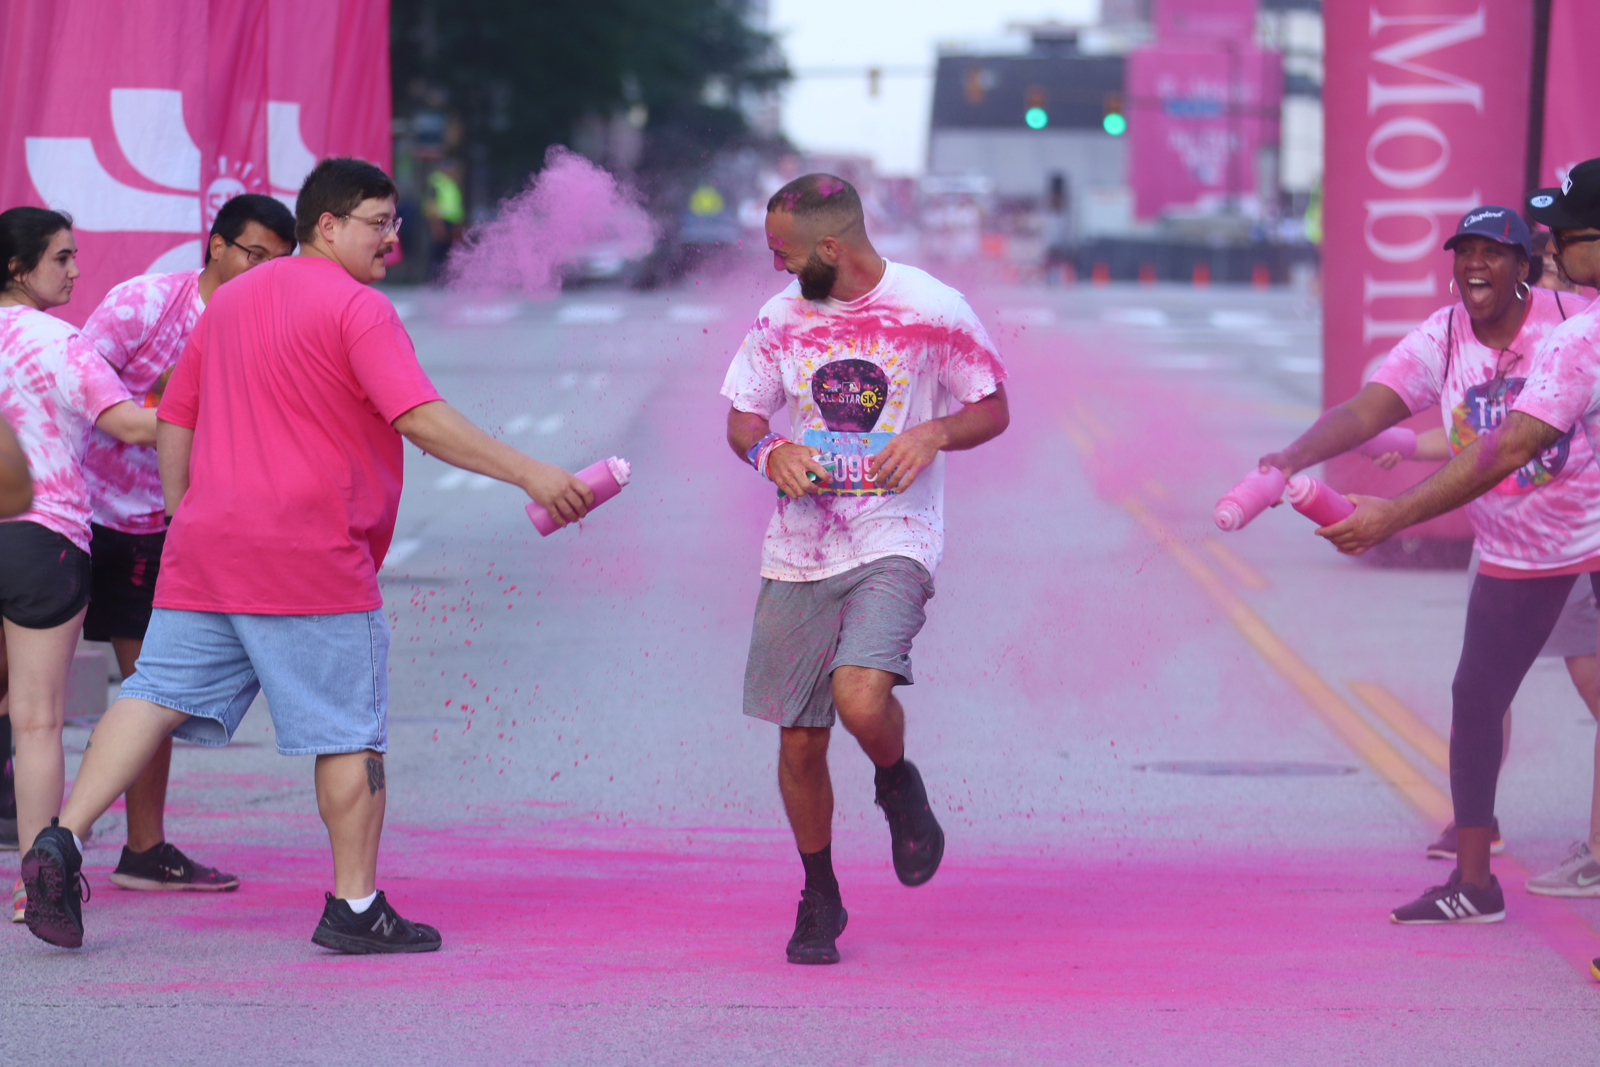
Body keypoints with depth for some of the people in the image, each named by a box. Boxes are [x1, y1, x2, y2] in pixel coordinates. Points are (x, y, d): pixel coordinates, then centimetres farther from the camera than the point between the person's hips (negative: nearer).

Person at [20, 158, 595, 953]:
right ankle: (355, 906, 6)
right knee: (349, 731, 3)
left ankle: (64, 838, -11)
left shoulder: (229, 300, 17)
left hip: (203, 554, 7)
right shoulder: (357, 308, -8)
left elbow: (174, 417, 20)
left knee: (158, 694, 4)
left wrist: (183, 514, 26)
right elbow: (420, 420, -19)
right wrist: (530, 473, -20)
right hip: (312, 560, -7)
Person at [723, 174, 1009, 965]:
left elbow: (993, 408, 5)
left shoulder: (934, 311, -5)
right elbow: (742, 419, 13)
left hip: (895, 543, -4)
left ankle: (898, 786, 7)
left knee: (860, 697, -27)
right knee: (799, 742, 5)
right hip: (800, 547, 4)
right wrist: (769, 451, -10)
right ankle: (819, 899, 26)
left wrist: (933, 434, -15)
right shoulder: (781, 318, 4)